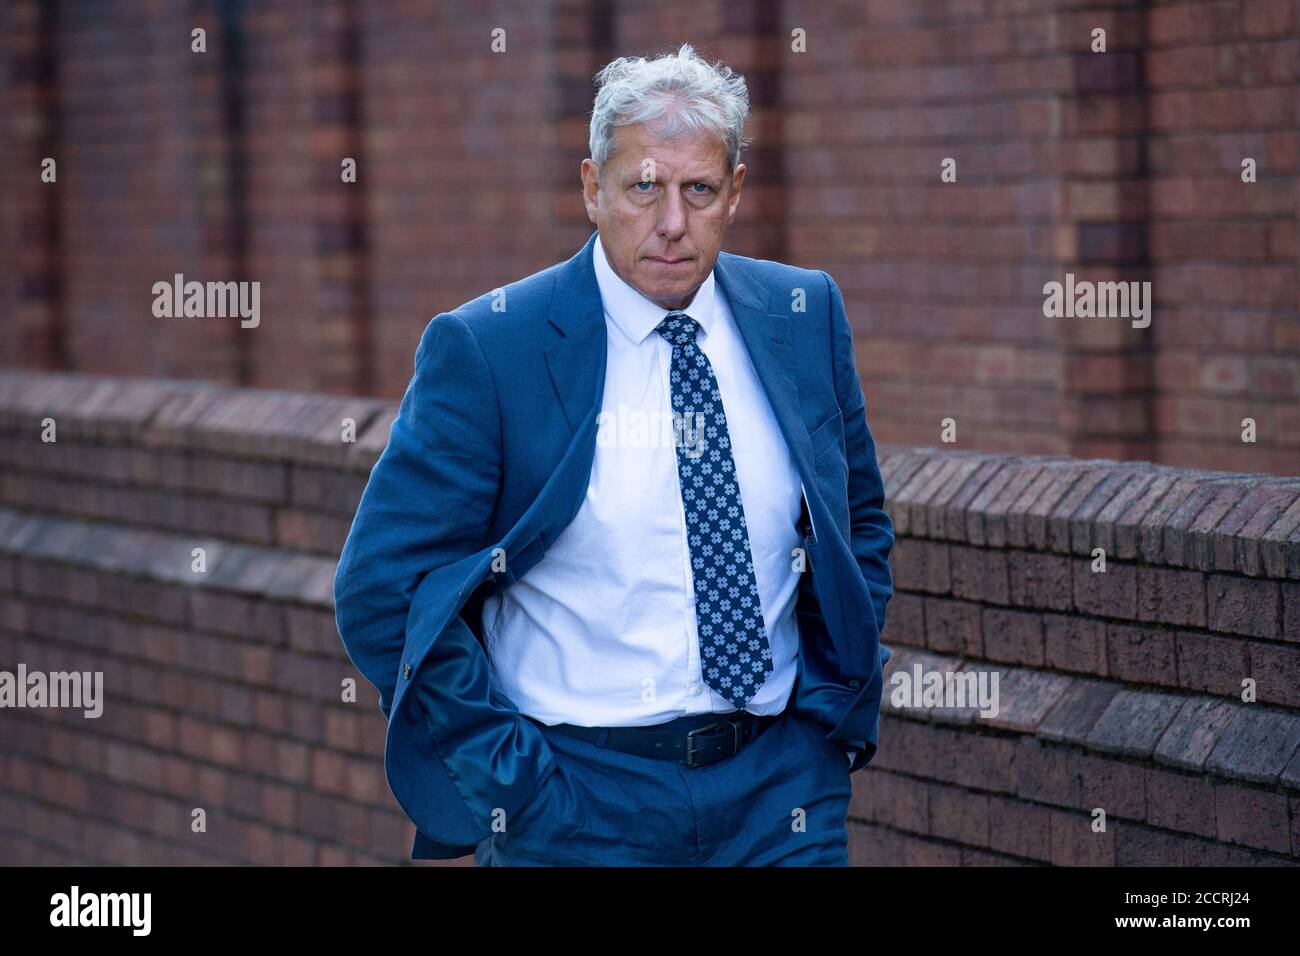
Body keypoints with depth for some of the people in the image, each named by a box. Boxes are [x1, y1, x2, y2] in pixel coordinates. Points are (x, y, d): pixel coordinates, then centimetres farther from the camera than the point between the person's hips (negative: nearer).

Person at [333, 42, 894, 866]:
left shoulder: (806, 316, 4)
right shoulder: (483, 349, -8)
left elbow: (861, 522, 18)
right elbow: (380, 593, -8)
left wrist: (836, 704, 6)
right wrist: (507, 776, -12)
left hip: (781, 793, 3)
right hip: (575, 811, -3)